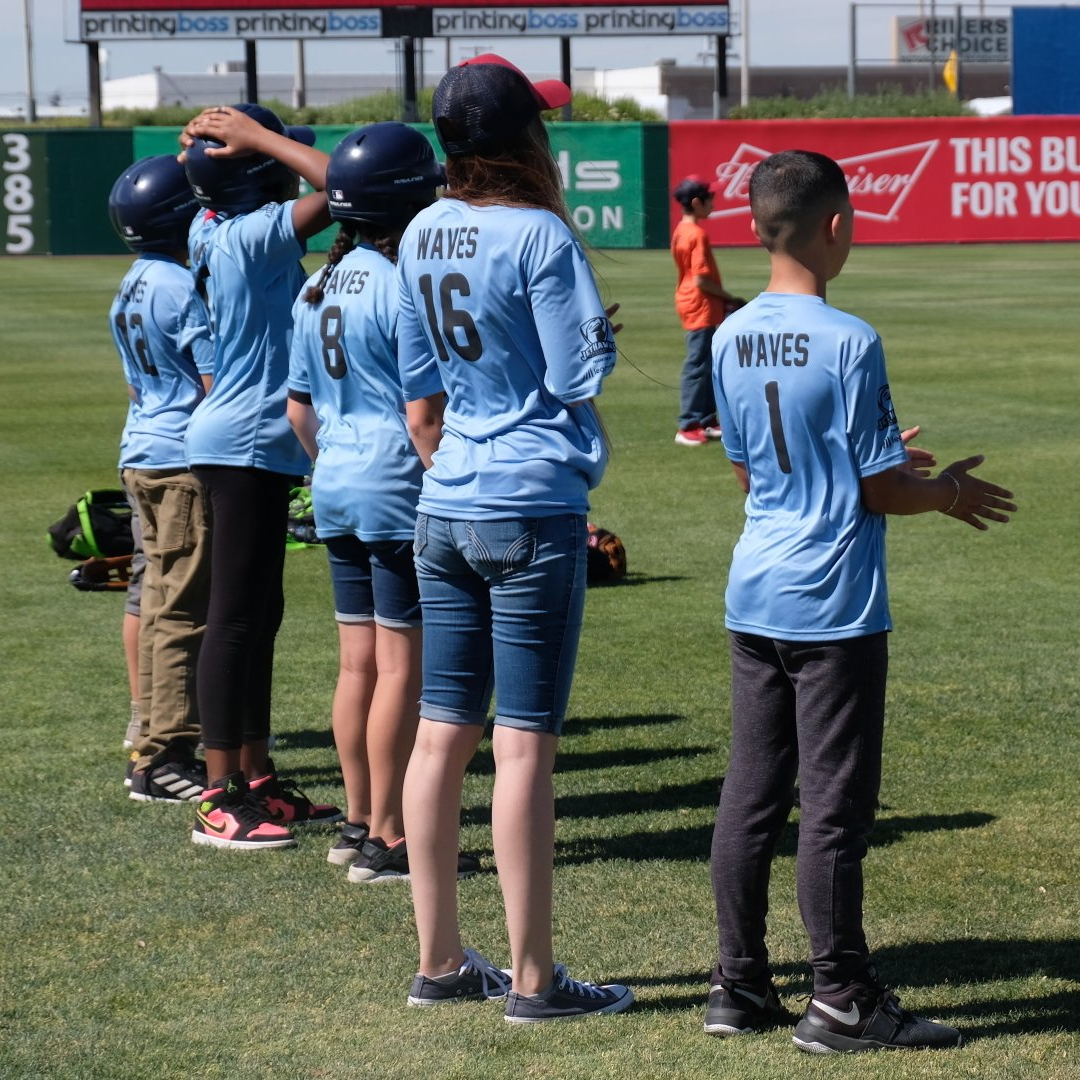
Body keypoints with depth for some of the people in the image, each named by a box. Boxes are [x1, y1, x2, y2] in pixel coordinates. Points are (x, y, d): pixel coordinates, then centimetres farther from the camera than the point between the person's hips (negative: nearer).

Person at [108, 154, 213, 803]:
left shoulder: (130, 291, 12)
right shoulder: (186, 288, -16)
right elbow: (219, 385, -18)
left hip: (142, 457, 9)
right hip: (186, 463, -9)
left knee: (161, 603, 14)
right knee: (182, 611, -6)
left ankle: (157, 745, 20)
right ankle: (163, 760, -5)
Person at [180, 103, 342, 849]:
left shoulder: (215, 233, 9)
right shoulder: (257, 235, -17)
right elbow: (340, 184, -26)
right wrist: (258, 138, -18)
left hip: (258, 446, 10)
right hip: (246, 444, -10)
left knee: (260, 615, 15)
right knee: (236, 618, -7)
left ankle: (258, 780, 23)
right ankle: (220, 801, -4)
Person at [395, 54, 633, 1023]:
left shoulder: (420, 238, 9)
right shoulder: (538, 234, -13)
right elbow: (579, 376, -13)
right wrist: (594, 320, 3)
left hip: (446, 510, 7)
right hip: (534, 508, -7)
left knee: (442, 734, 10)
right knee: (525, 743, -3)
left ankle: (441, 962, 18)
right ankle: (533, 979, 3)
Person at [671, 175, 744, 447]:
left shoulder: (680, 231, 10)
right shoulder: (697, 234, -18)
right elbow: (701, 279, -22)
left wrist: (724, 299, 12)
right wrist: (730, 298, -10)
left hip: (690, 303, 10)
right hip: (701, 307, -10)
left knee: (707, 364, 15)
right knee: (698, 366, -6)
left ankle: (706, 421, 21)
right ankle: (688, 427, -4)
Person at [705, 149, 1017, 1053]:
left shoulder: (732, 339, 5)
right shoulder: (849, 343, -16)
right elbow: (880, 490, -13)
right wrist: (947, 492, 8)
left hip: (755, 599, 7)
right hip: (833, 606, -7)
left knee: (751, 797, 11)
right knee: (834, 806, -1)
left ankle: (740, 986, 17)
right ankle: (843, 1002, 6)